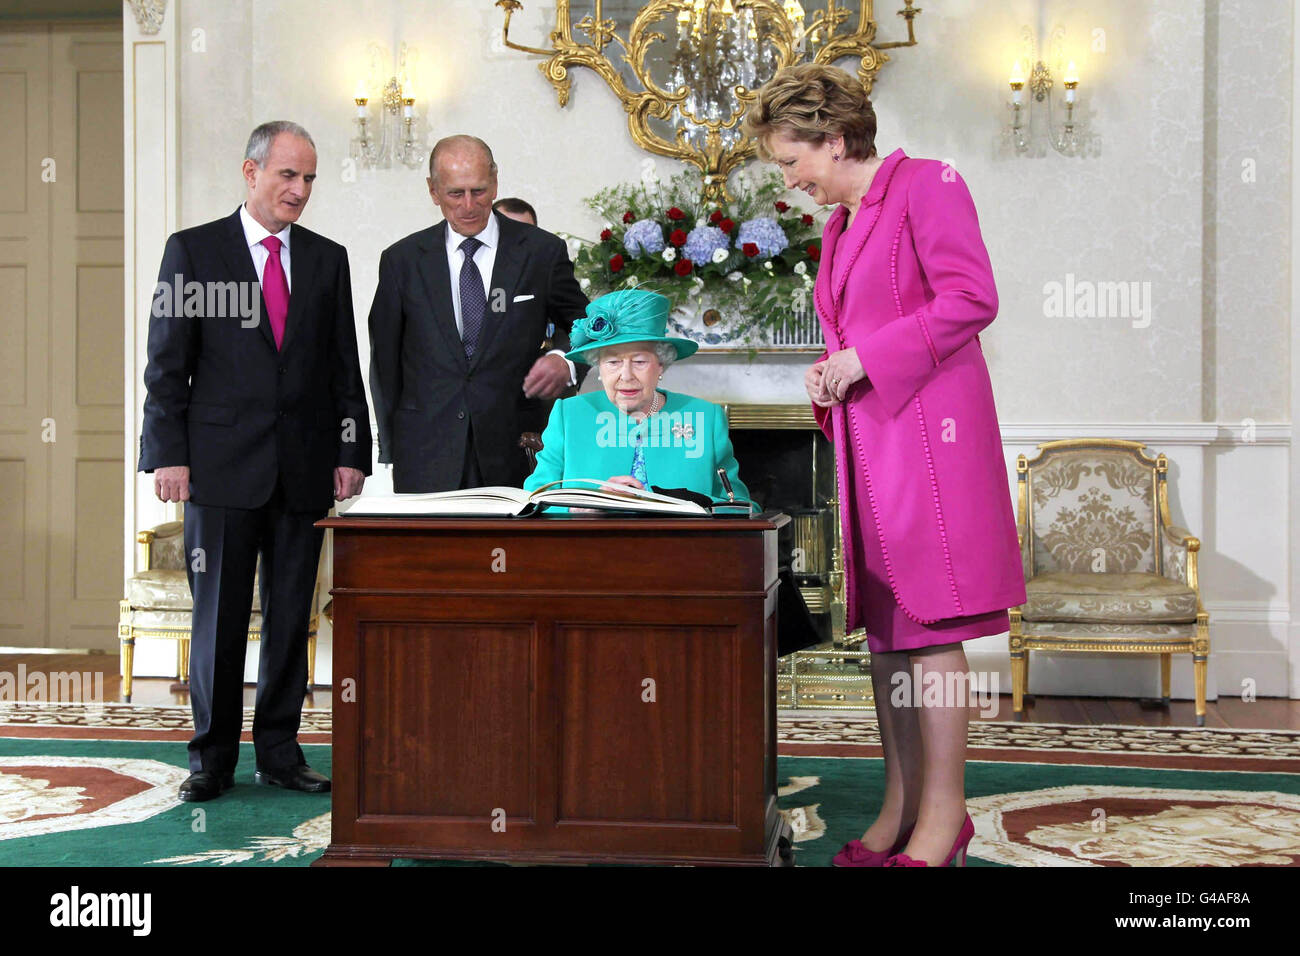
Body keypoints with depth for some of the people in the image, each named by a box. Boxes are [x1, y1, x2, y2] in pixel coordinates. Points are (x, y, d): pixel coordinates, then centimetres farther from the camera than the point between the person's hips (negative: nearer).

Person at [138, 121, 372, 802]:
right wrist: (168, 454, -7)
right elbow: (167, 363, 0)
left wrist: (352, 451, 4)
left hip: (304, 466, 3)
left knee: (291, 615, 7)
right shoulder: (193, 251, 3)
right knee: (219, 615, 2)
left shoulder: (328, 259, 12)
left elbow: (345, 367, 12)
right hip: (221, 465, -3)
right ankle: (212, 757, 13)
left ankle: (278, 751, 18)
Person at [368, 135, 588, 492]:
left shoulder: (543, 251, 4)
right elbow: (385, 359, 11)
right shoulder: (402, 259, 7)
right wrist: (393, 449, 8)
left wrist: (564, 358, -11)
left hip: (514, 450, 0)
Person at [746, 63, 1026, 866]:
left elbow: (973, 298, -14)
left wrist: (864, 359, -15)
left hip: (927, 430, -8)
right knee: (883, 627, 8)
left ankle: (943, 816, -1)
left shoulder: (927, 185, -4)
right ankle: (901, 806, 15)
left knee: (930, 624, -8)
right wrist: (830, 374, 8)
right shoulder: (839, 224, 21)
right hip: (867, 438, 8)